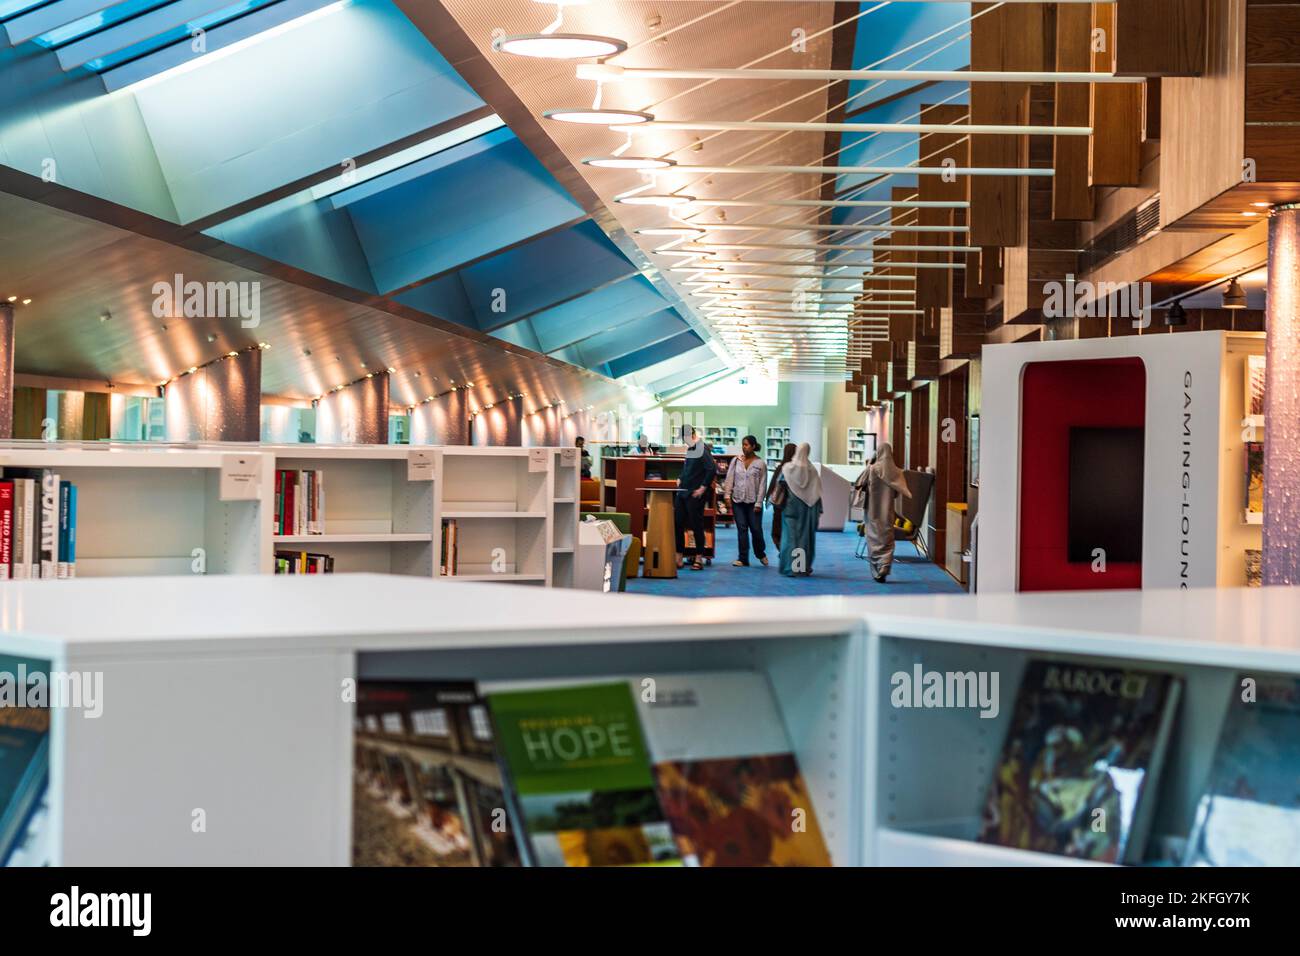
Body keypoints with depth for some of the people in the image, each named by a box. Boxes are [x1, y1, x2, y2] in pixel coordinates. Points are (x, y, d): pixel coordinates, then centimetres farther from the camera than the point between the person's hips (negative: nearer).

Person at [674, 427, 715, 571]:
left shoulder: (702, 450, -14)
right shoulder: (689, 450, 13)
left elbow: (712, 470, -21)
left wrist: (703, 488, -19)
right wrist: (680, 479, 13)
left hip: (695, 495, -9)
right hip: (682, 493, 9)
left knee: (696, 526, -1)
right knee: (677, 524, 7)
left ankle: (699, 559, 6)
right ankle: (679, 558, 14)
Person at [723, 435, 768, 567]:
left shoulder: (760, 463, -2)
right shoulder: (736, 460, 5)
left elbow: (762, 484, -3)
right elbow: (730, 478, 6)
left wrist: (759, 503, -7)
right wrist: (728, 495, -2)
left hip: (753, 501, -2)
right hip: (738, 500, 2)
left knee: (756, 529, 1)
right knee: (741, 529, 2)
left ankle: (761, 554, 26)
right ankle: (743, 558, 6)